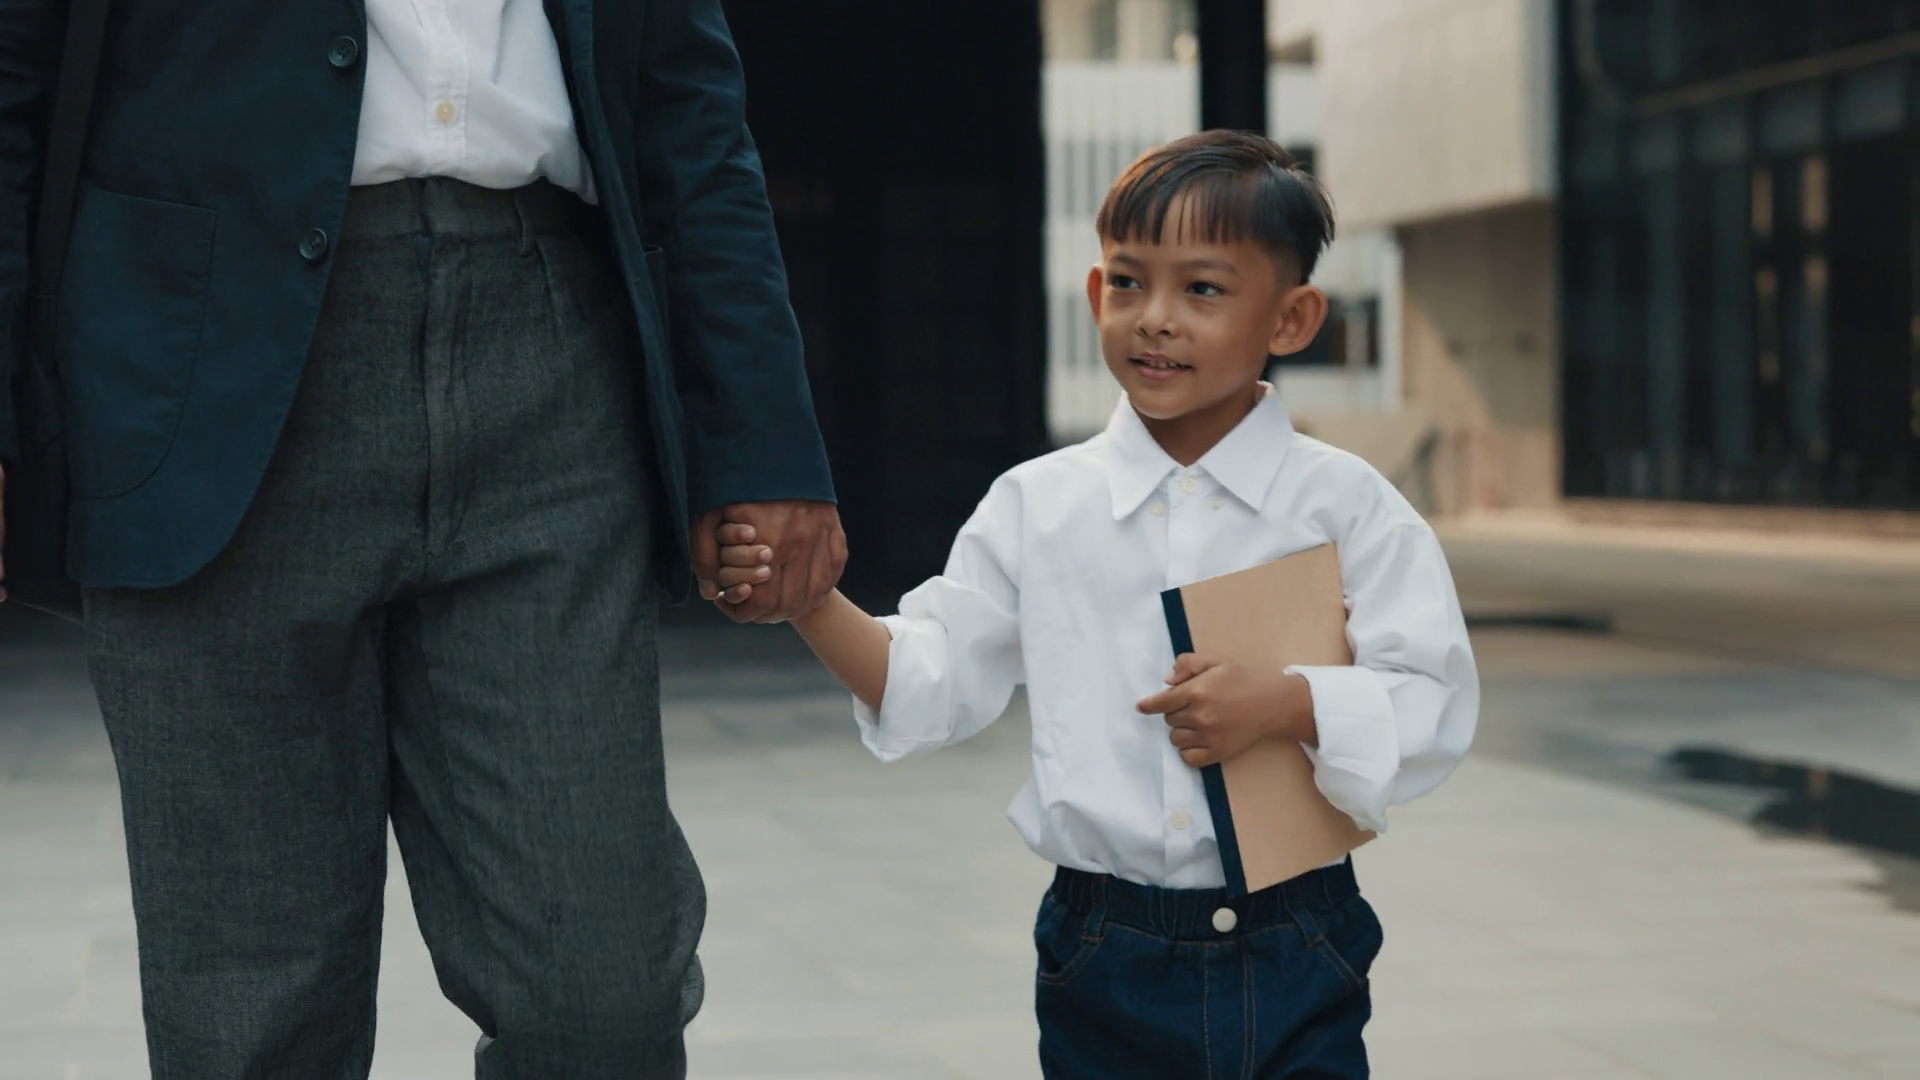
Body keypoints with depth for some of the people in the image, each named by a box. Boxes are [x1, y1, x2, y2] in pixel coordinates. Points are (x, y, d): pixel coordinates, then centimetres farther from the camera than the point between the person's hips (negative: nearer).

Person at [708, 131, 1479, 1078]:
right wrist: (810, 600, -12)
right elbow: (926, 688, 3)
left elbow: (1436, 709, -7)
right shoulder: (1037, 508, 3)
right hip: (1105, 966, 2)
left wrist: (1284, 705, -21)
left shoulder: (1345, 506, -4)